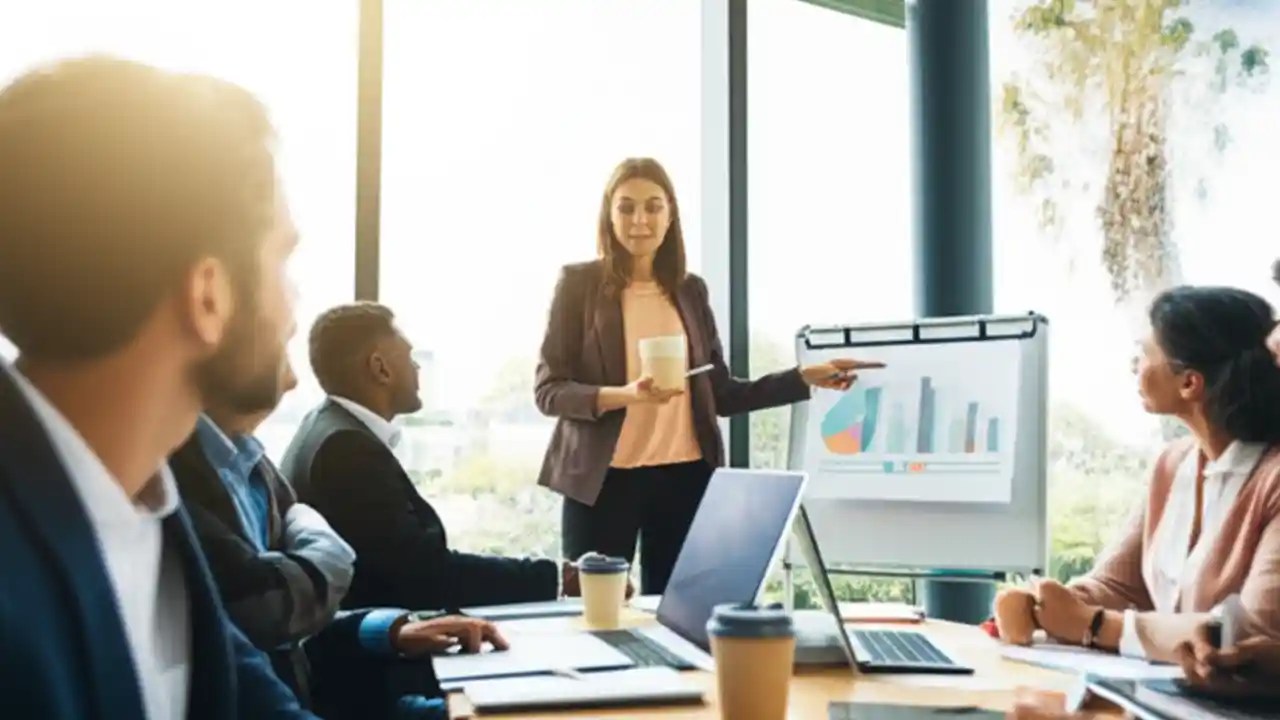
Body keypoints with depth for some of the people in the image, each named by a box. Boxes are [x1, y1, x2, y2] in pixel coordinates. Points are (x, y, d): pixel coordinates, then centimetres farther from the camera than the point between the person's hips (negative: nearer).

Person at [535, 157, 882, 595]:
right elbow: (548, 390, -5)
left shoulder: (690, 290, 10)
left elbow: (721, 394, 12)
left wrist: (805, 378, 3)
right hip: (603, 480, -3)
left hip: (685, 477, 4)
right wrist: (623, 395, -22)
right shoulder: (580, 283, -1)